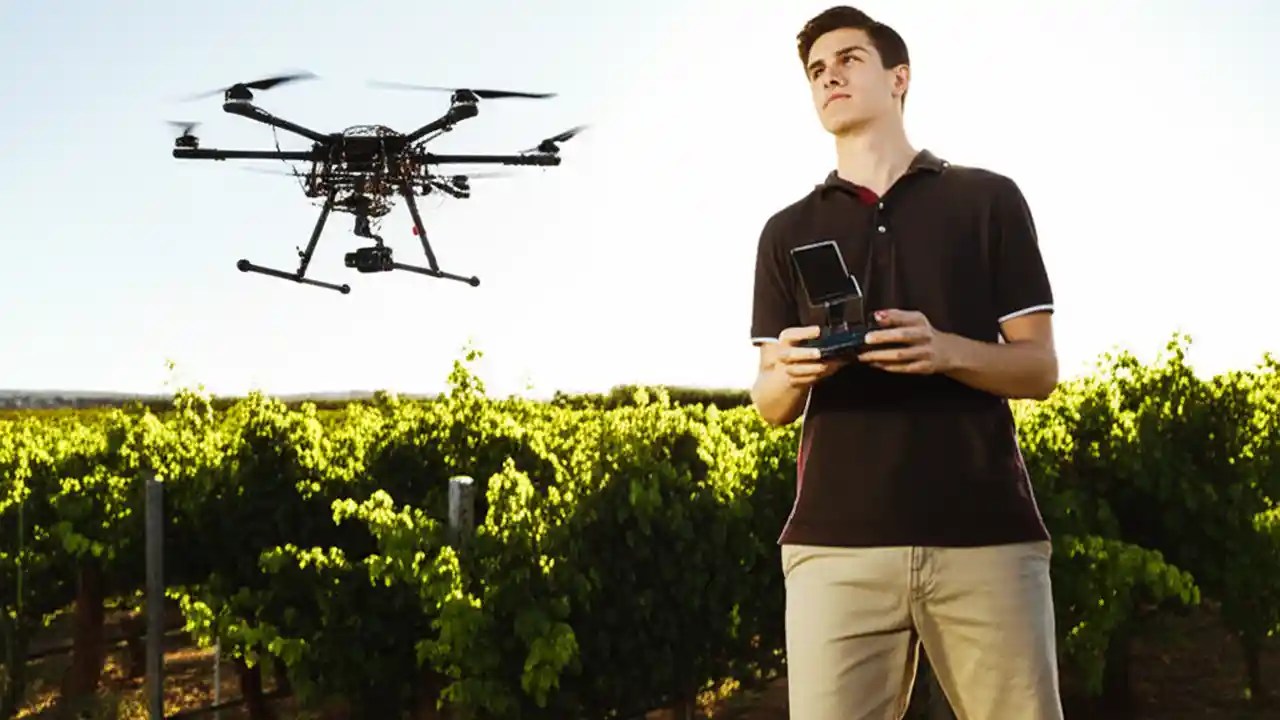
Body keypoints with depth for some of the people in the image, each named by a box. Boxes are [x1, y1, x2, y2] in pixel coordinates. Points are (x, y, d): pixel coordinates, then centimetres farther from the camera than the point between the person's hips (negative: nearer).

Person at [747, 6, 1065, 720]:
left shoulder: (989, 199, 9)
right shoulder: (788, 231, 16)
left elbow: (1041, 369, 7)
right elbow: (769, 403, 15)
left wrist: (945, 351, -14)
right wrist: (790, 373, -9)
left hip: (987, 534, -1)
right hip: (837, 540, 2)